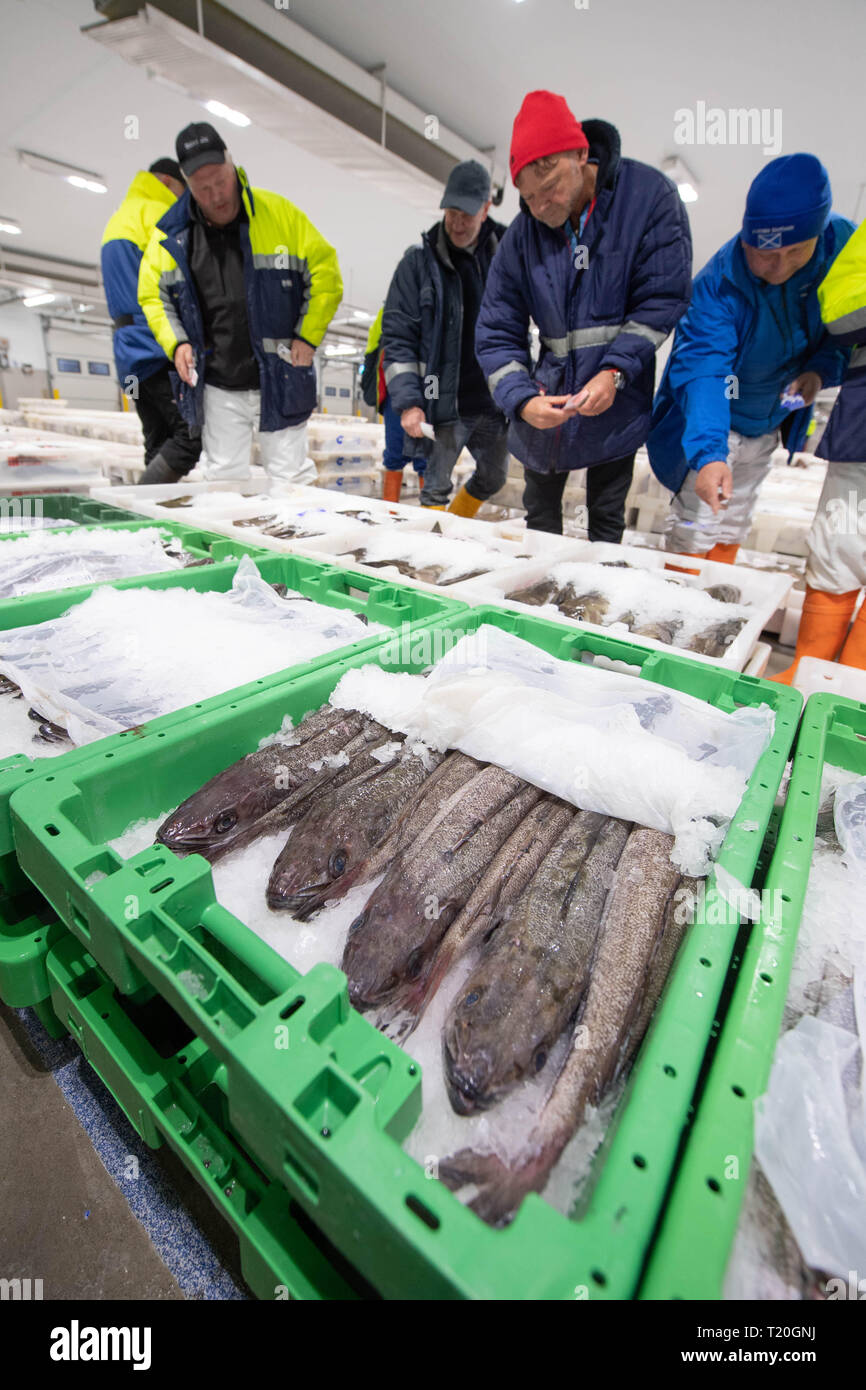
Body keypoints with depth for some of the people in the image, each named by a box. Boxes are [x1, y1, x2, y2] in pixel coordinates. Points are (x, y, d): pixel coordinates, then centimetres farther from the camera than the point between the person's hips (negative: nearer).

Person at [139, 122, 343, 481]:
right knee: (224, 478, 6)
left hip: (279, 381, -2)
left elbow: (326, 273, 4)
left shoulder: (279, 214, 0)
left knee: (292, 477, 0)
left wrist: (308, 337, -6)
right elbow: (152, 295, 15)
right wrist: (175, 343, -3)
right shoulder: (170, 234, 6)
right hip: (217, 388, 2)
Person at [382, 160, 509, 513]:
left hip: (494, 404, 4)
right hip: (443, 406, -4)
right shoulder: (419, 262, -1)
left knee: (494, 477, 18)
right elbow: (397, 337, -4)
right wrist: (408, 402, -16)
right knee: (436, 490, -1)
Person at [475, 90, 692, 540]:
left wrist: (615, 372, -21)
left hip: (617, 404, -2)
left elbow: (662, 301, -7)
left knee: (607, 521, 4)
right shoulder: (523, 232, -2)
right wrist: (522, 400, -19)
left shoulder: (648, 194, -8)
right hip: (547, 403, 3)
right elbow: (496, 335, -2)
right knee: (540, 518, 12)